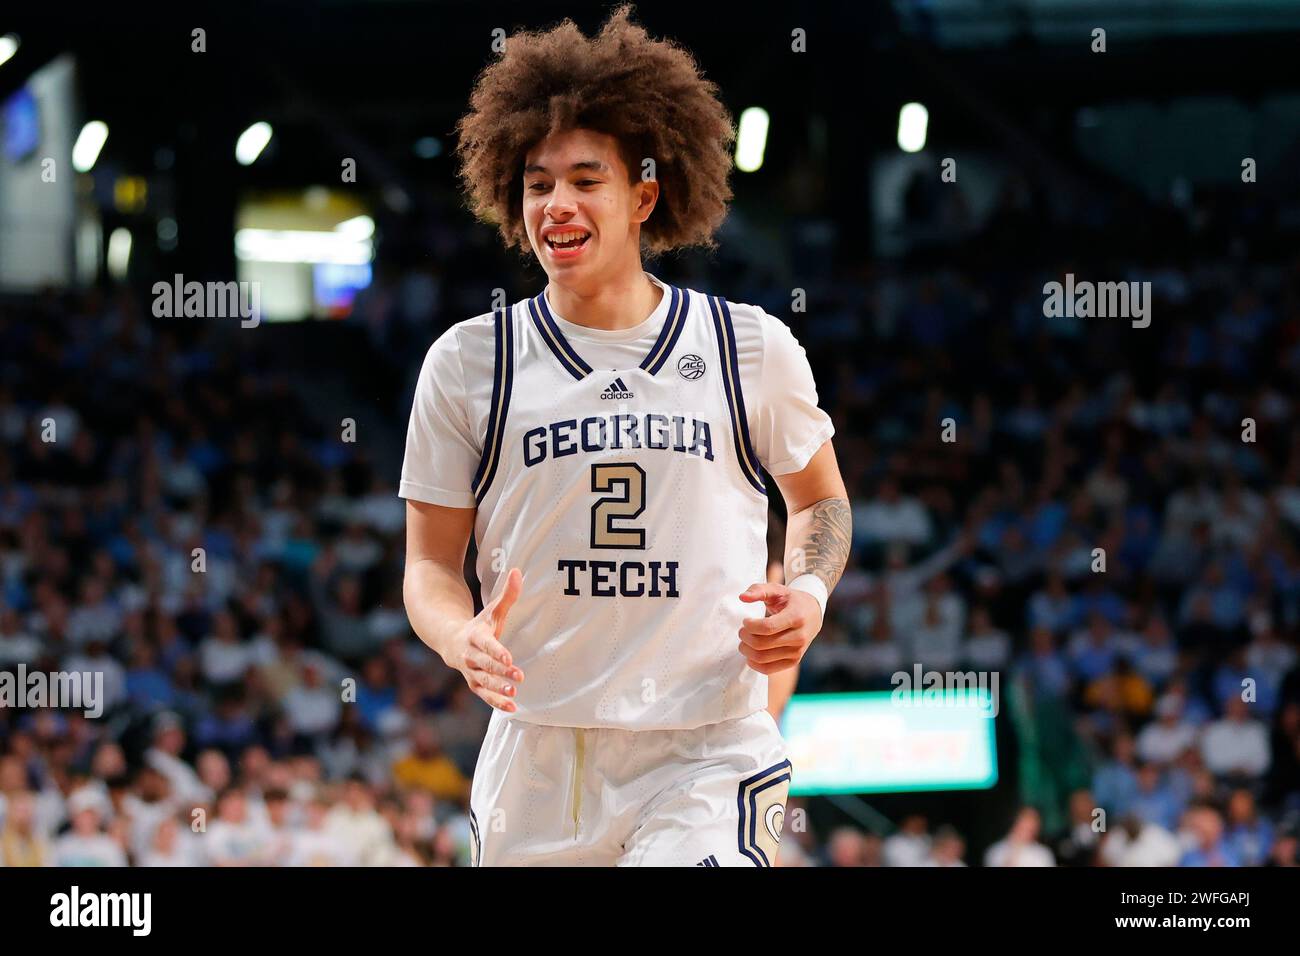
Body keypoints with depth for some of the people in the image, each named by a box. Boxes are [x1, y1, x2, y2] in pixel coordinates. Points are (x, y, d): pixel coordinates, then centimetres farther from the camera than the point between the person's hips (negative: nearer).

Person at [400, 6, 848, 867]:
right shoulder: (468, 363, 5)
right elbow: (431, 562, 8)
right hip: (538, 765, 2)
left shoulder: (754, 350, 5)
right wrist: (463, 639, -14)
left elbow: (820, 497, 21)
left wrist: (808, 590, 0)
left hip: (709, 760, -2)